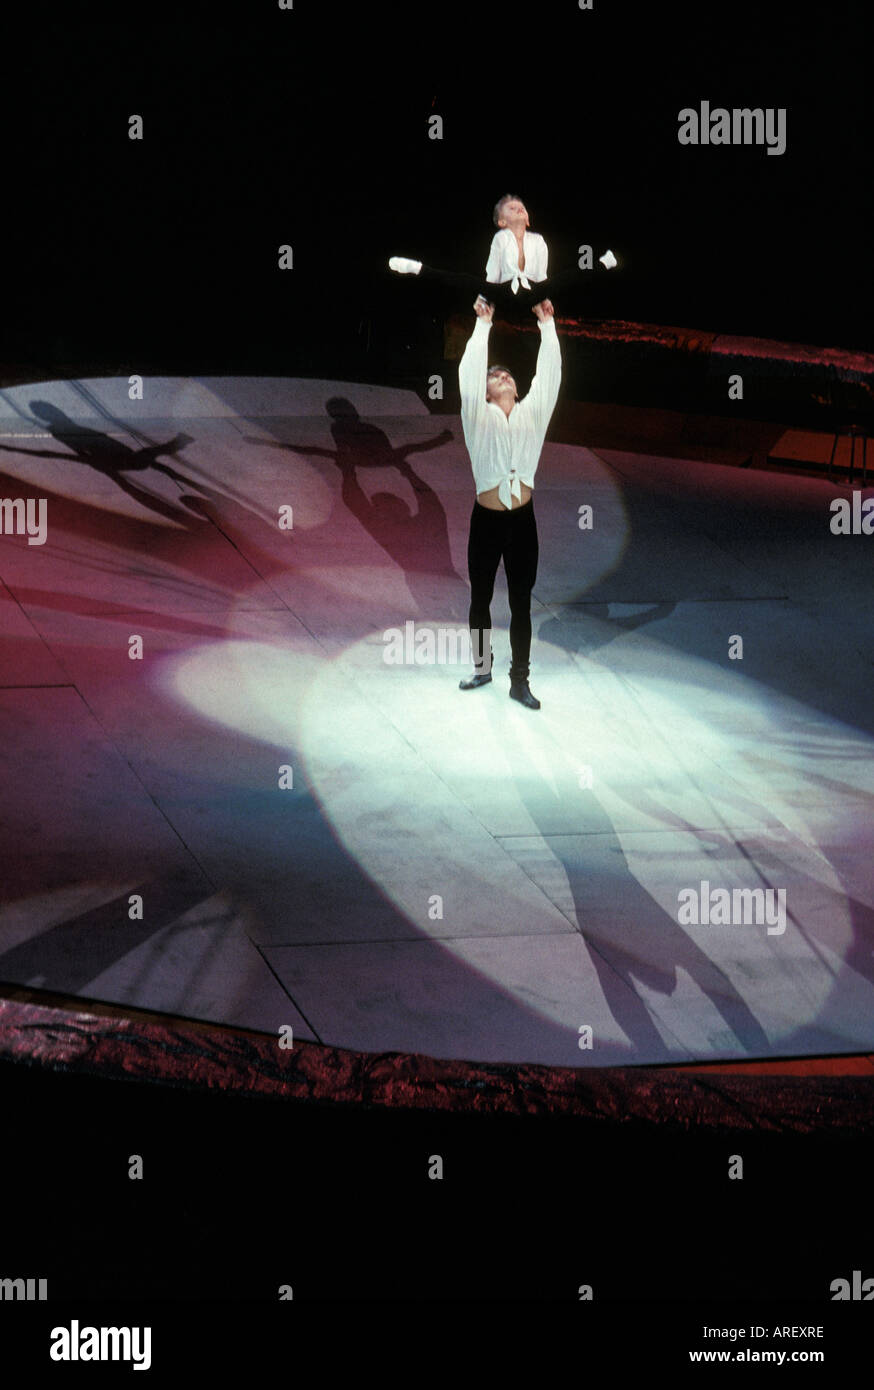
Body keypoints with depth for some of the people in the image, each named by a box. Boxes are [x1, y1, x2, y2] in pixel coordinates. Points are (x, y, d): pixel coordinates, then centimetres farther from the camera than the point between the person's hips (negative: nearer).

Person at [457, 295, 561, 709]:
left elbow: (549, 373, 2)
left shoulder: (532, 412, 6)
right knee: (481, 599, 12)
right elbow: (469, 373, -9)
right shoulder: (479, 417, 0)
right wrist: (483, 325, -8)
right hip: (486, 520, -1)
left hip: (522, 520, 1)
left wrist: (547, 325, 0)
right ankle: (482, 668, 29)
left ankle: (519, 681, 12)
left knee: (521, 603, 5)